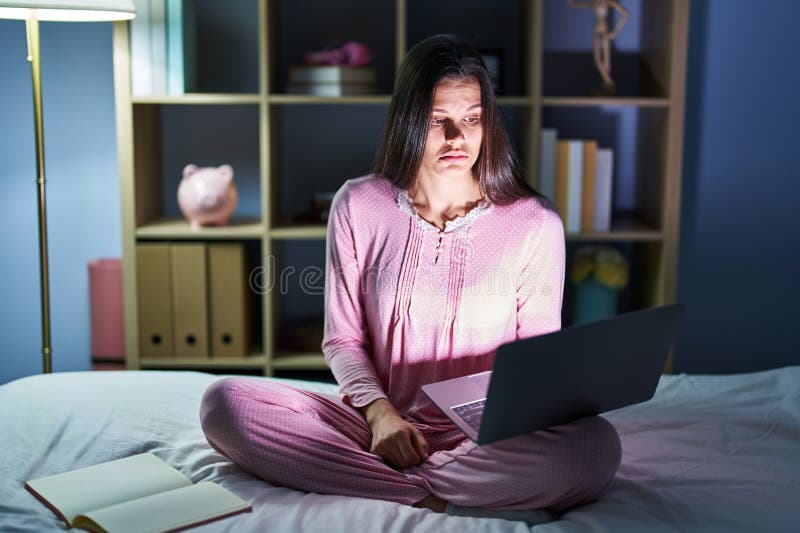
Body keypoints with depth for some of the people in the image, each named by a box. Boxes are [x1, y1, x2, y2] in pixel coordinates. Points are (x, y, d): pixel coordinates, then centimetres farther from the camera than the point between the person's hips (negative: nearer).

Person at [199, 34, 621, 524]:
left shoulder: (536, 223, -1)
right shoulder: (358, 207, 3)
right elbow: (343, 340, 7)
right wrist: (379, 412, -12)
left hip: (485, 442, -1)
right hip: (381, 427, 2)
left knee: (596, 445, -32)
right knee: (224, 402, -20)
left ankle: (388, 485, -20)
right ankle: (438, 499, -22)